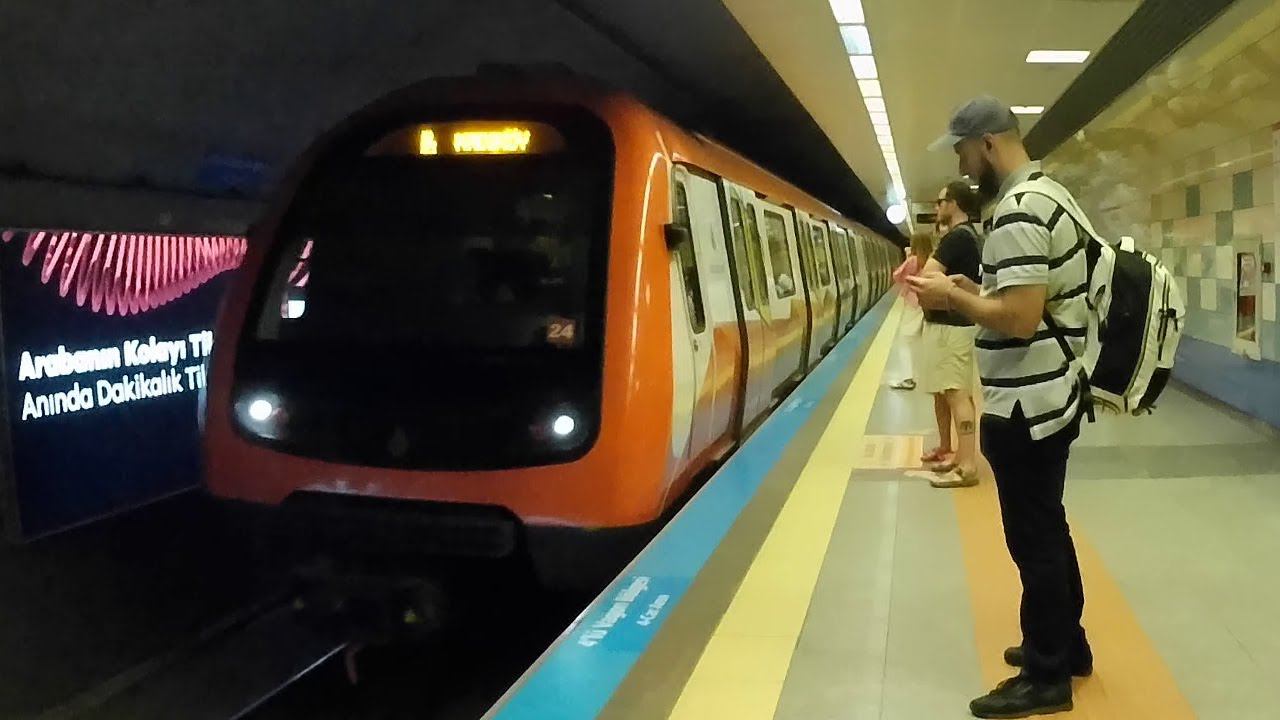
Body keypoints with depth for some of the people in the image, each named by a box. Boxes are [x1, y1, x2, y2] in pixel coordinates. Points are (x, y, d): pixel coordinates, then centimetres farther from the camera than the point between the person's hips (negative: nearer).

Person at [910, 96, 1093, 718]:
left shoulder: (1018, 211, -20)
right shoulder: (1045, 196, 13)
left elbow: (1018, 318, -27)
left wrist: (952, 296, -14)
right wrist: (973, 291, 10)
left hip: (1025, 408, -11)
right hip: (1049, 398, 11)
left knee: (1033, 541, 1)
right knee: (1049, 530, 21)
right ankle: (1066, 644, 36)